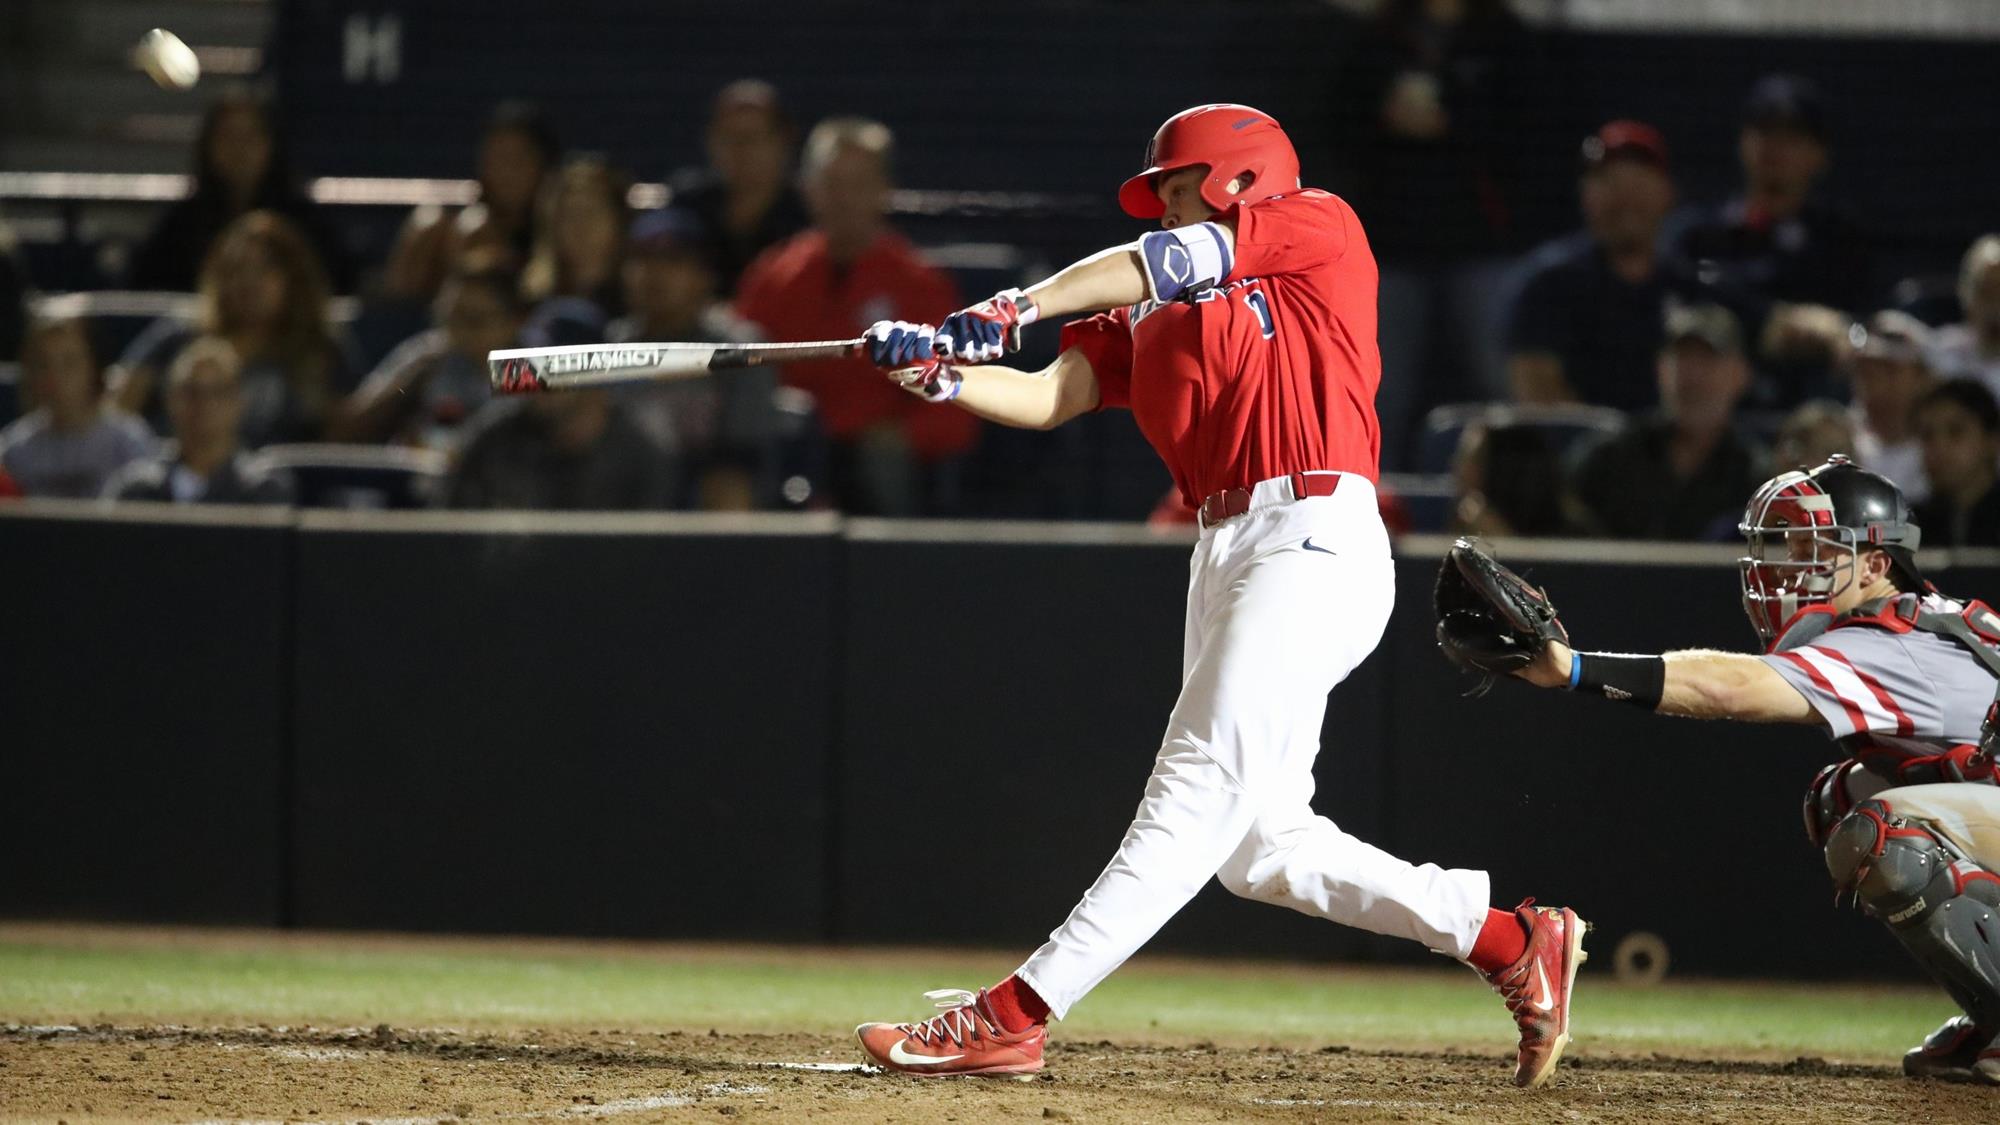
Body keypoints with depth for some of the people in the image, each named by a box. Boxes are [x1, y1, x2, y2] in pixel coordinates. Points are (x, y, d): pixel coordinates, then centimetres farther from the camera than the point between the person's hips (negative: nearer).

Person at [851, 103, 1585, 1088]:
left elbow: (1176, 261, -8)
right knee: (1255, 847, 5)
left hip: (1314, 537, -9)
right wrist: (940, 374, -10)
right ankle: (1513, 941, 13)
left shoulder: (1320, 230, 5)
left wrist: (1018, 306, -16)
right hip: (1226, 554, 9)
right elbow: (1050, 398, 9)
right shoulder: (1150, 319, 23)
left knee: (1199, 797, -14)